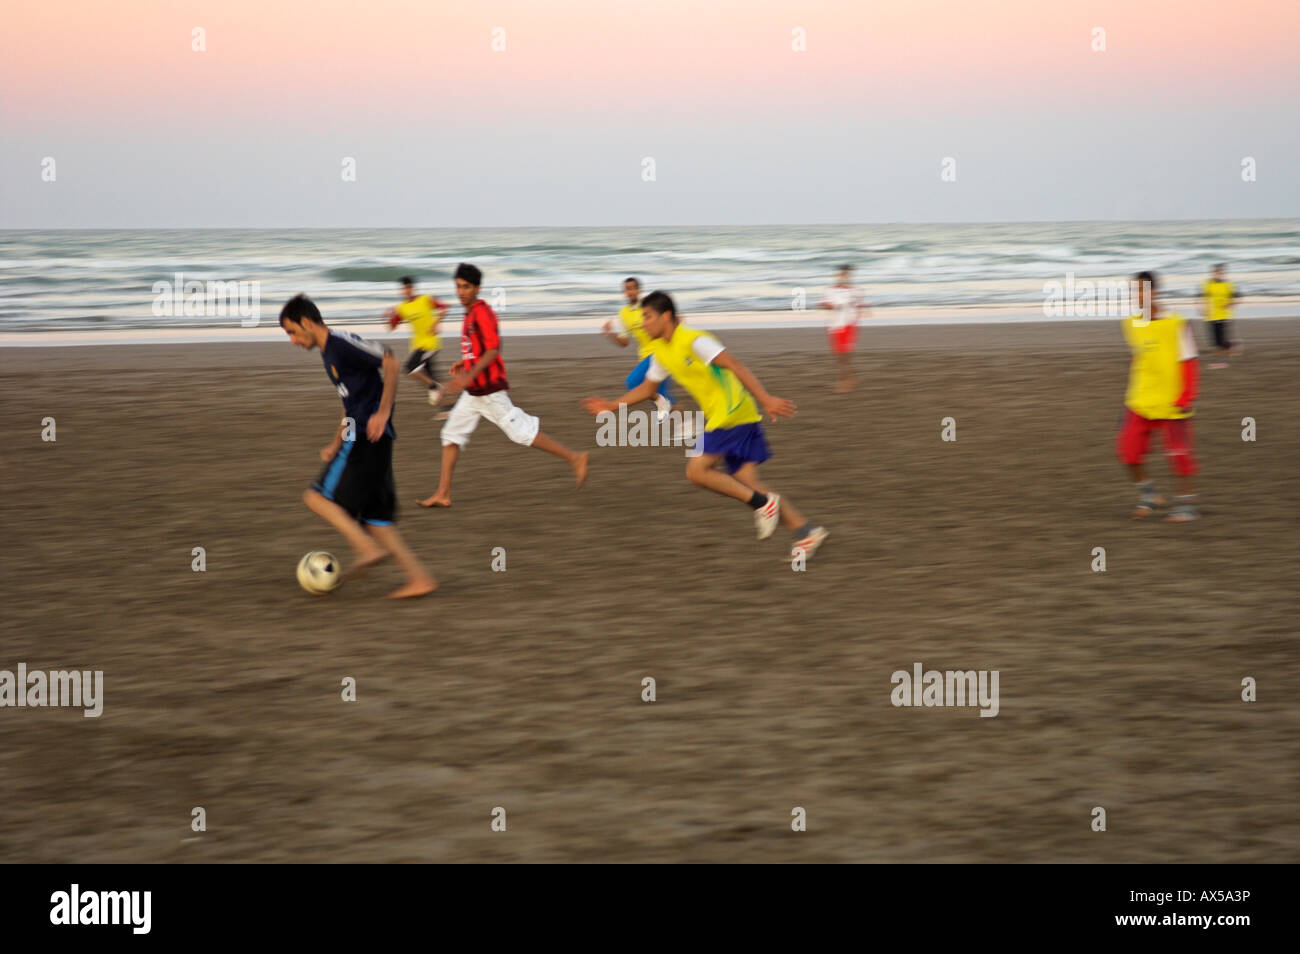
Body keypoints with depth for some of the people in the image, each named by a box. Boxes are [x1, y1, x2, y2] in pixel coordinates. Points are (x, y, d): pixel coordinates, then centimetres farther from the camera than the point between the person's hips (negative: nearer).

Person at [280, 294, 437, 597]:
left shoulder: (342, 344, -9)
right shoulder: (328, 353, 21)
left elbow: (390, 363, -17)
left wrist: (383, 412, -21)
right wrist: (336, 444, 22)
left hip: (366, 437, -10)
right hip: (362, 439, 10)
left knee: (317, 497, -8)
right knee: (374, 517, 8)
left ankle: (368, 548, -15)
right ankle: (420, 578, 4)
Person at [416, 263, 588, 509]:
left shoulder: (482, 313, -15)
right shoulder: (471, 313, 14)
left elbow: (493, 350, -22)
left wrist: (469, 375, -26)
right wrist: (465, 362, 13)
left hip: (489, 390, -10)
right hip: (473, 391, 10)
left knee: (521, 431, -7)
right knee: (452, 433, 8)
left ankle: (574, 458, 1)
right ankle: (443, 494, 10)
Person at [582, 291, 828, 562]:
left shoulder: (693, 341, -14)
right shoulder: (660, 351, 14)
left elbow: (734, 365, -21)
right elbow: (647, 388, 27)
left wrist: (765, 399, -27)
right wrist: (612, 406, 19)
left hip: (731, 414, -9)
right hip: (720, 417, 9)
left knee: (696, 470, -12)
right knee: (747, 484, 2)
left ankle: (762, 502, -10)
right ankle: (807, 530, -1)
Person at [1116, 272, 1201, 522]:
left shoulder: (1175, 324, -12)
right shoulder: (1131, 324, 5)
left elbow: (1188, 364, -10)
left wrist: (1185, 398, -15)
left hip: (1171, 404, -5)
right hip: (1139, 402, 5)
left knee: (1178, 453, -4)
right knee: (1127, 449, -3)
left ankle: (1187, 504, 9)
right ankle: (1148, 495, 16)